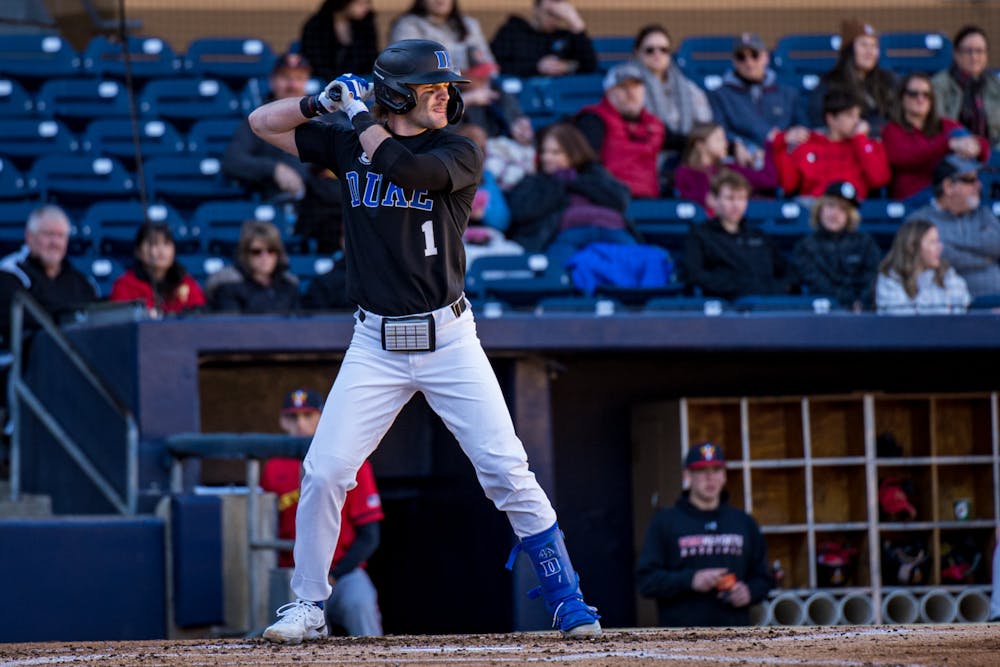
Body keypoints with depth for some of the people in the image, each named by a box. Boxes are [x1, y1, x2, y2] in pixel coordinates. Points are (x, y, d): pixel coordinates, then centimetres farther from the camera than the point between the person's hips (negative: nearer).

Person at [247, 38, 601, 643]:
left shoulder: (460, 153, -3)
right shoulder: (347, 147, 7)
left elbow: (404, 167, -23)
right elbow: (264, 122, 12)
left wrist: (360, 113, -7)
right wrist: (326, 102, -3)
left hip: (448, 339, -2)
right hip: (375, 344, 2)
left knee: (507, 471, -7)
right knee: (324, 474, -5)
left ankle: (568, 603, 3)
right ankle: (309, 609, 10)